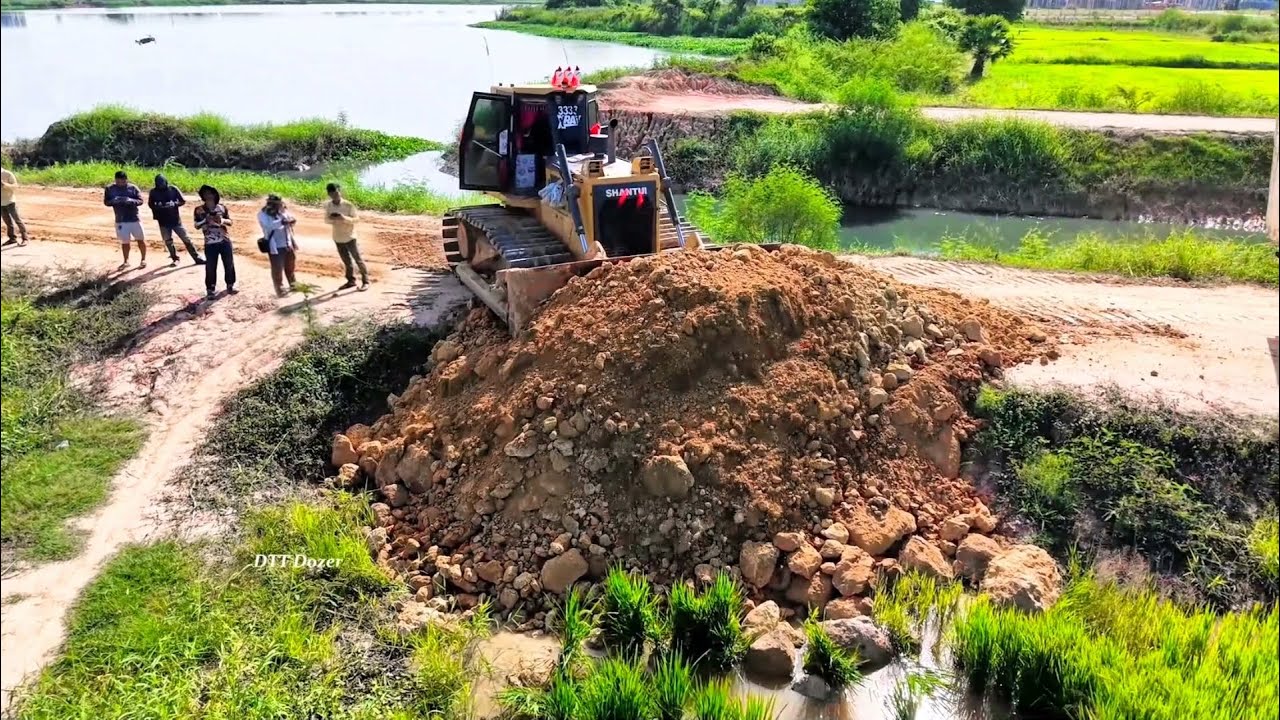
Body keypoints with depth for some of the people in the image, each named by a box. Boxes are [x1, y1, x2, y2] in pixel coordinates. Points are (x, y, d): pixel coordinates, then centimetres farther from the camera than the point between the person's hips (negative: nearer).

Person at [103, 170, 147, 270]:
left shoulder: (133, 188, -4)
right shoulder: (109, 189, -2)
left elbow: (141, 200, -5)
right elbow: (106, 202, 1)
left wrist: (132, 201, -26)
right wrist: (114, 201, -21)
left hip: (135, 219, 0)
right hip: (120, 220, 1)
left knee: (140, 239, 9)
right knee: (125, 242, 7)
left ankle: (143, 259, 26)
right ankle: (126, 262, 22)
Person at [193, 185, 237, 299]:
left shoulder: (222, 207, 3)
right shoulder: (199, 210, -3)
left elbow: (230, 221, 7)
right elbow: (197, 225, -5)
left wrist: (222, 220, -13)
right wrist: (206, 219, -20)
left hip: (225, 241, 2)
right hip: (210, 243, -2)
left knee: (229, 264, 9)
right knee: (210, 267, 0)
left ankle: (230, 286, 25)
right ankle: (210, 290, 9)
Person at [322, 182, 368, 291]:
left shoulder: (348, 205, -14)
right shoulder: (328, 206, -2)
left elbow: (355, 219, -11)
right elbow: (326, 220, 5)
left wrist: (344, 218, -30)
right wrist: (331, 219, -19)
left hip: (350, 237, -4)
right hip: (338, 238, 4)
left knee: (358, 259, -2)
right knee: (346, 261, 14)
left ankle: (365, 281, 3)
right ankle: (351, 281, 24)